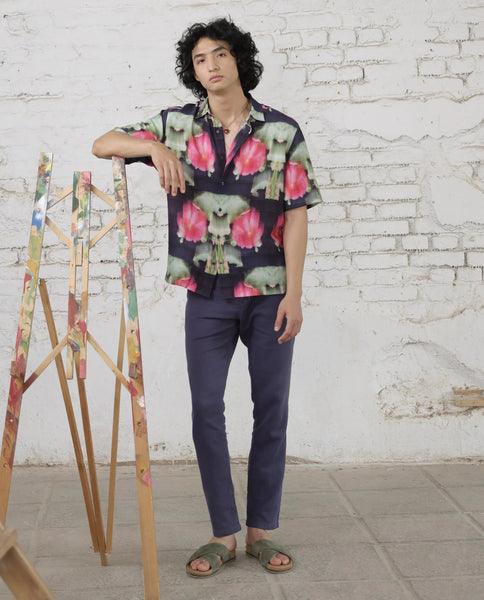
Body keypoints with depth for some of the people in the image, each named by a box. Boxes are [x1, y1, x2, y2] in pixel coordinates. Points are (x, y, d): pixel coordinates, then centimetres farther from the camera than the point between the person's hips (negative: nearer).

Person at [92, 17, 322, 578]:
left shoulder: (282, 131, -1)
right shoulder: (177, 125, 4)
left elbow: (296, 215, -3)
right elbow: (101, 144, 7)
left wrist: (293, 295, -9)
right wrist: (154, 148, -14)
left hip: (269, 293, -1)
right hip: (207, 294, 1)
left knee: (271, 409, 4)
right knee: (206, 410, 1)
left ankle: (262, 528, 18)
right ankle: (224, 533, 14)